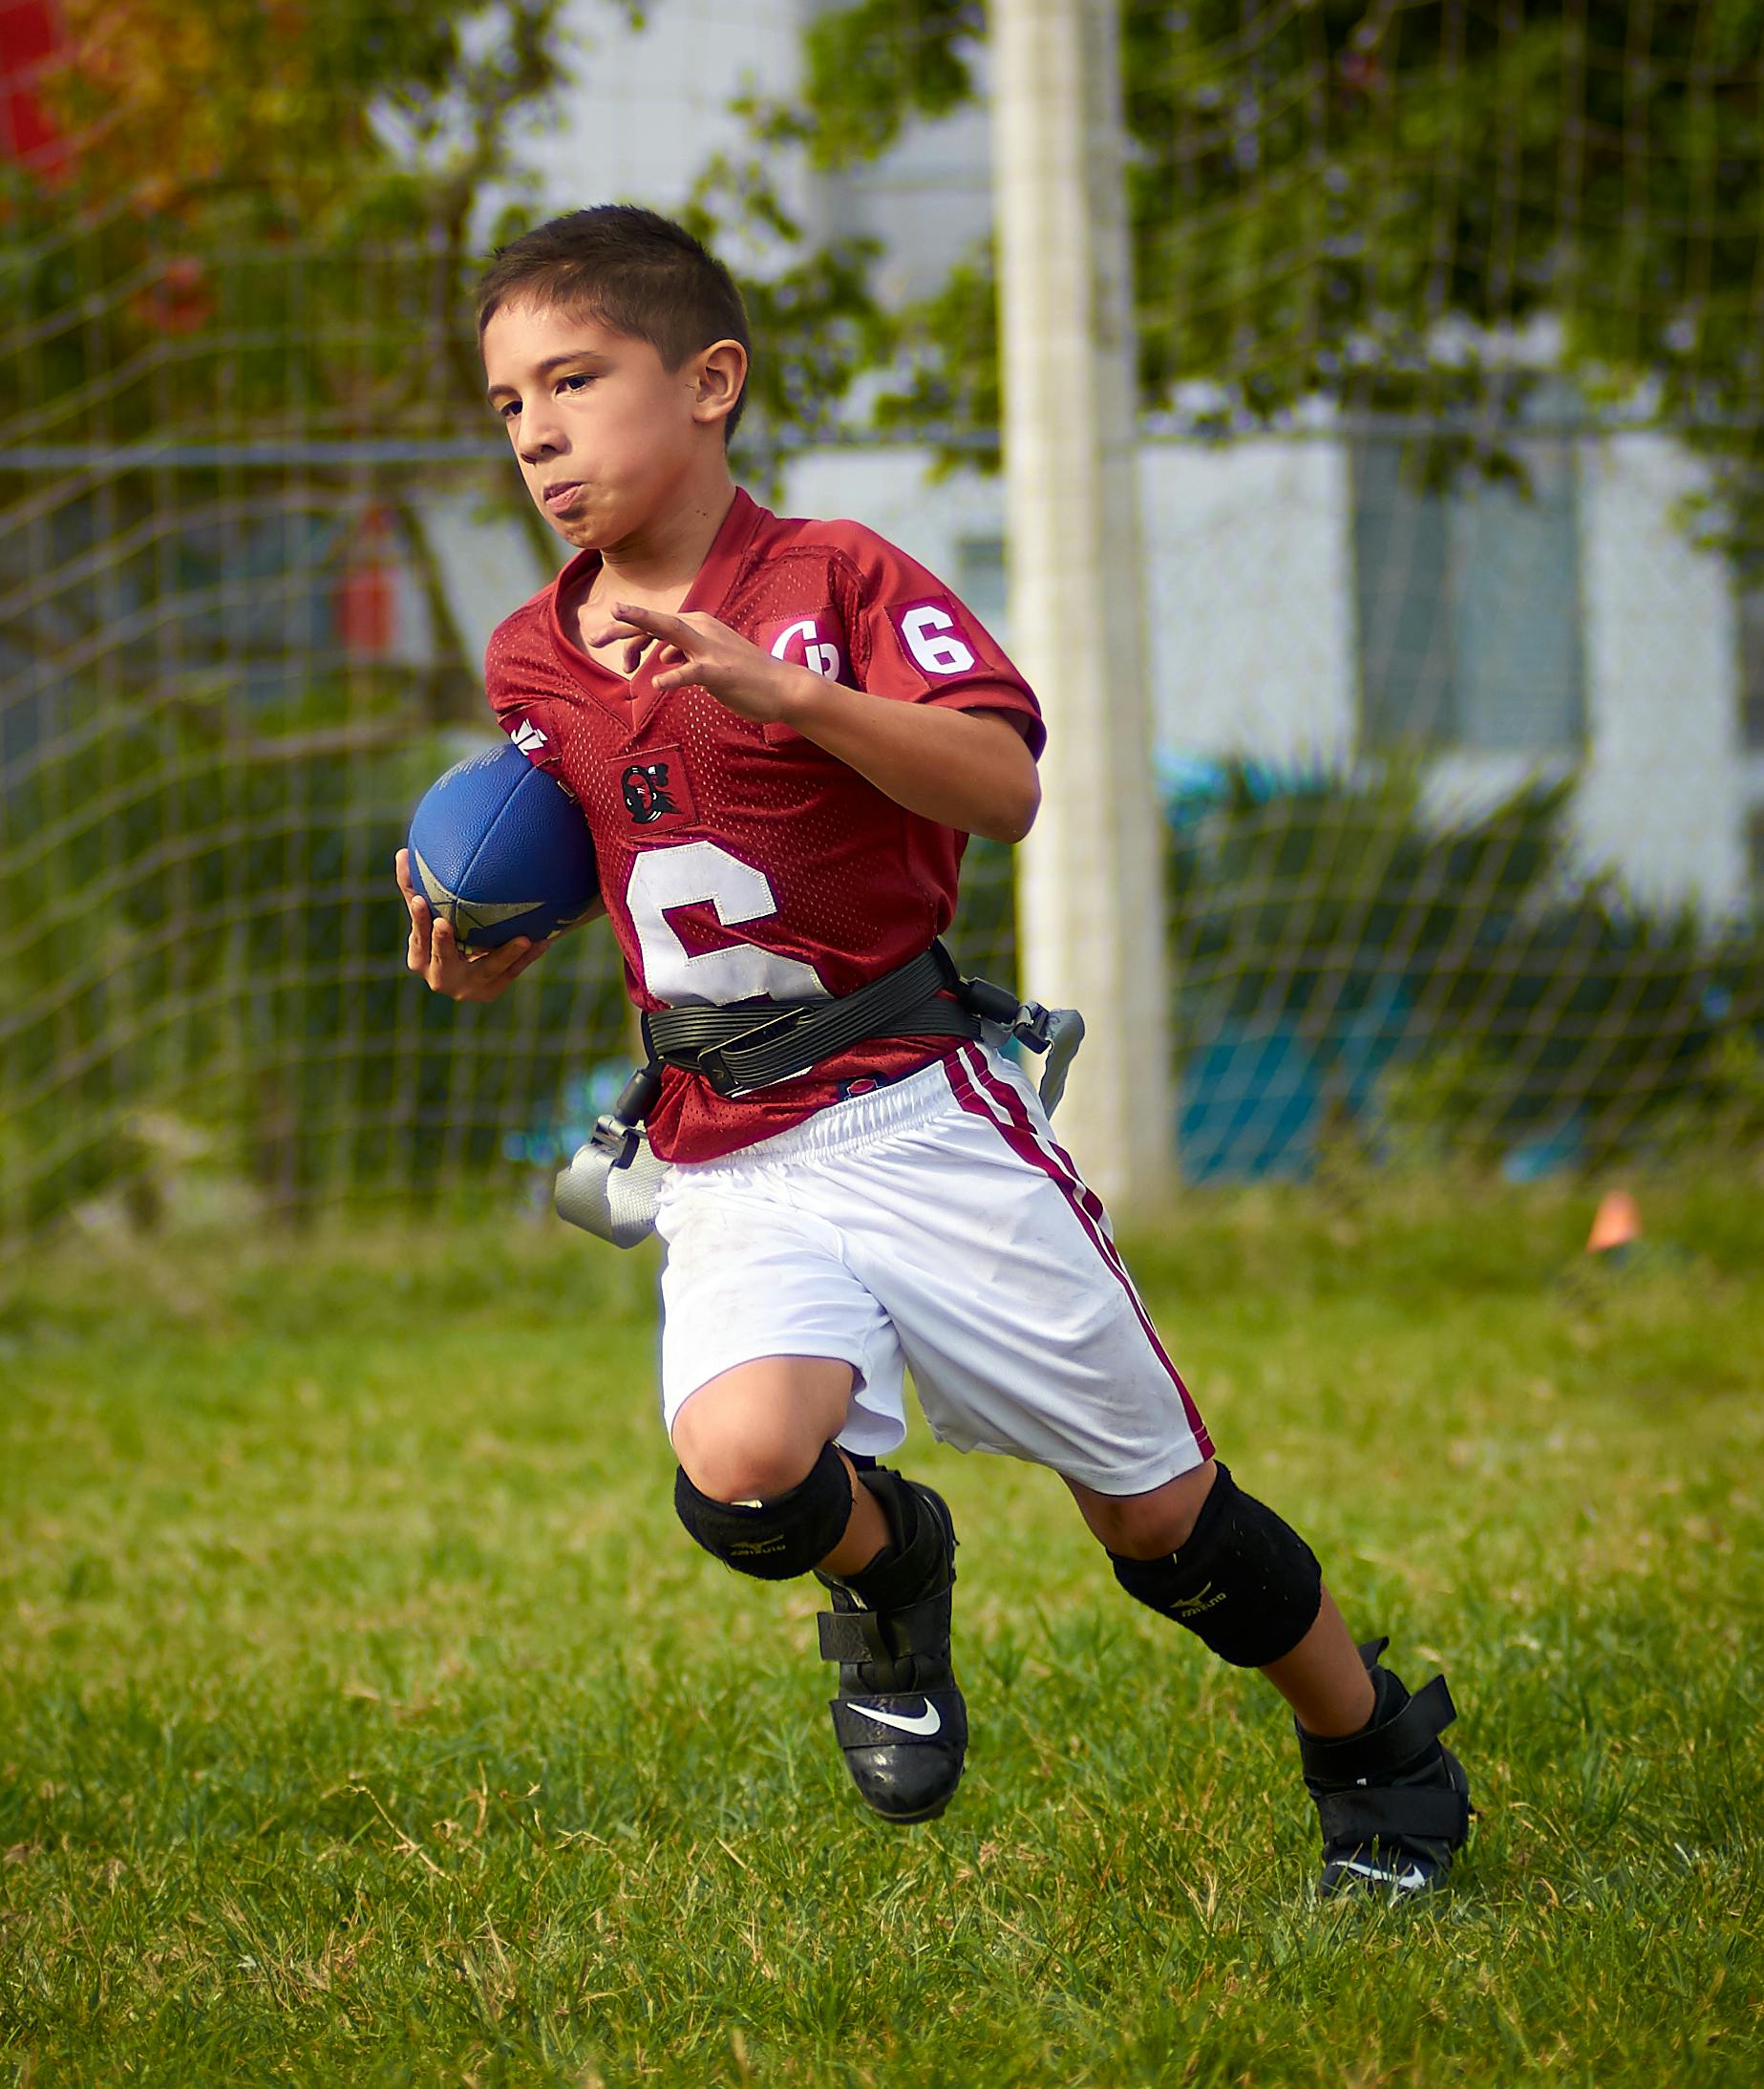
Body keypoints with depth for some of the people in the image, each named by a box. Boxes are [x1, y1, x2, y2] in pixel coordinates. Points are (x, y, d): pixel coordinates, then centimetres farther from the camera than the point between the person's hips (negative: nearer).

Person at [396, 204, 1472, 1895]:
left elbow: (1004, 789, -20)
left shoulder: (838, 579, -6)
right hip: (728, 1170, 3)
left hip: (922, 1119, -3)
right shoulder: (532, 661, 9)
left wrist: (792, 694, -33)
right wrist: (466, 950, -3)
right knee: (743, 1466, -28)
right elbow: (523, 909, 21)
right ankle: (885, 1569, 8)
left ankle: (1384, 1759, 30)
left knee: (1157, 1510, 5)